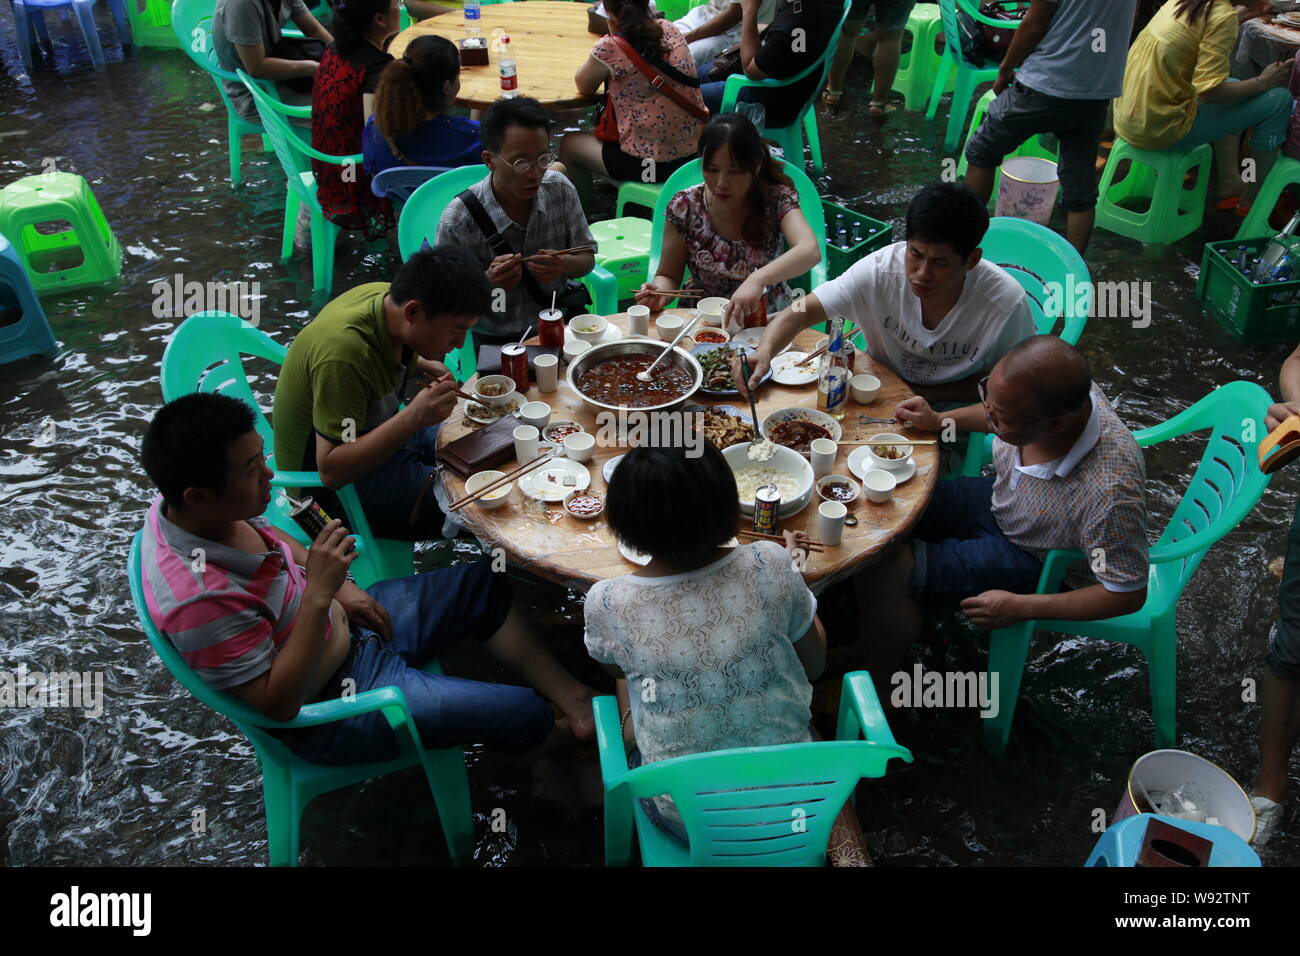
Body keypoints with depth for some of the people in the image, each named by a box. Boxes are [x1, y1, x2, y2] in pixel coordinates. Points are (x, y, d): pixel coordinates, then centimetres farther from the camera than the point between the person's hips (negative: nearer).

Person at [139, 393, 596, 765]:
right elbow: (278, 704, -30)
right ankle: (564, 732, 28)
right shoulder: (199, 598, -37)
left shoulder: (205, 509, -12)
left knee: (484, 584, 9)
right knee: (522, 713, -9)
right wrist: (318, 594, -37)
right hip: (327, 706, -8)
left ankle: (575, 698, 20)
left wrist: (340, 588, 0)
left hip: (343, 623, 9)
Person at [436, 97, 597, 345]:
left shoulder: (560, 189, -2)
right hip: (493, 341, -3)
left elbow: (587, 259, 8)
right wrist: (487, 281, -27)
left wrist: (564, 264, -17)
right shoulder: (458, 220, -16)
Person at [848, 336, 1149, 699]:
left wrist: (1020, 608, -25)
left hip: (1033, 555, -7)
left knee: (886, 569, -19)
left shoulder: (1111, 495, -41)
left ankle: (874, 679, 11)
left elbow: (1129, 594, -26)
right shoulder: (1058, 391, -23)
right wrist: (939, 421, -4)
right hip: (999, 500, 7)